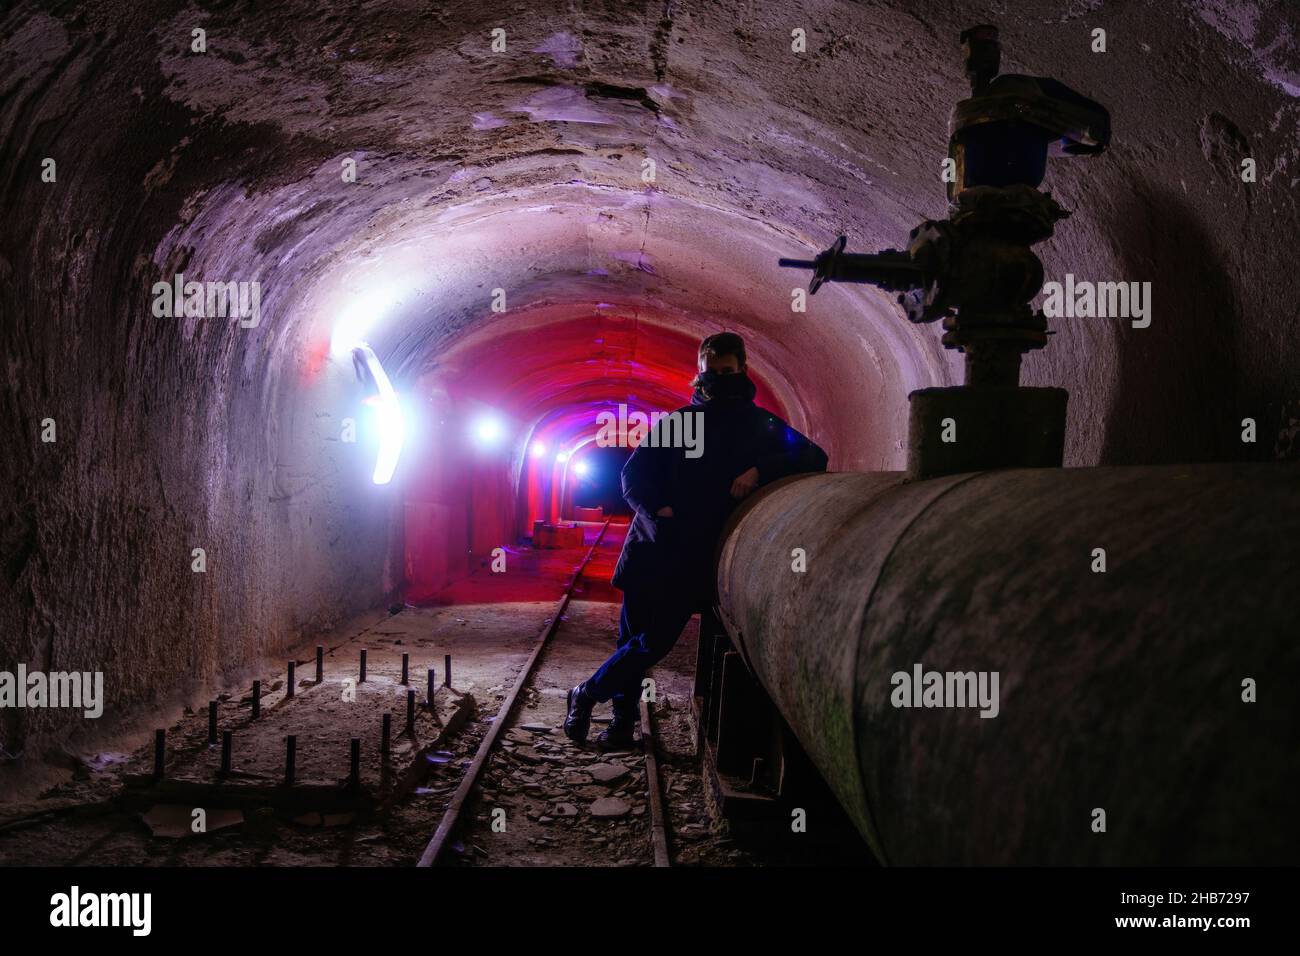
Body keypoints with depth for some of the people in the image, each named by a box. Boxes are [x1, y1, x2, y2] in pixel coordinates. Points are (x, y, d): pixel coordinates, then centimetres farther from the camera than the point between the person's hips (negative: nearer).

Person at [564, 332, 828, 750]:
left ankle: (586, 694, 16)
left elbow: (814, 458, -4)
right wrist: (656, 507, -12)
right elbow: (633, 475, 8)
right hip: (651, 549, 1)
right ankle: (624, 721, 21)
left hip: (698, 560, -1)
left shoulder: (761, 425, 7)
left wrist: (759, 470, -18)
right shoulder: (676, 421, 9)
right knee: (633, 639, 3)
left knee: (653, 644, -3)